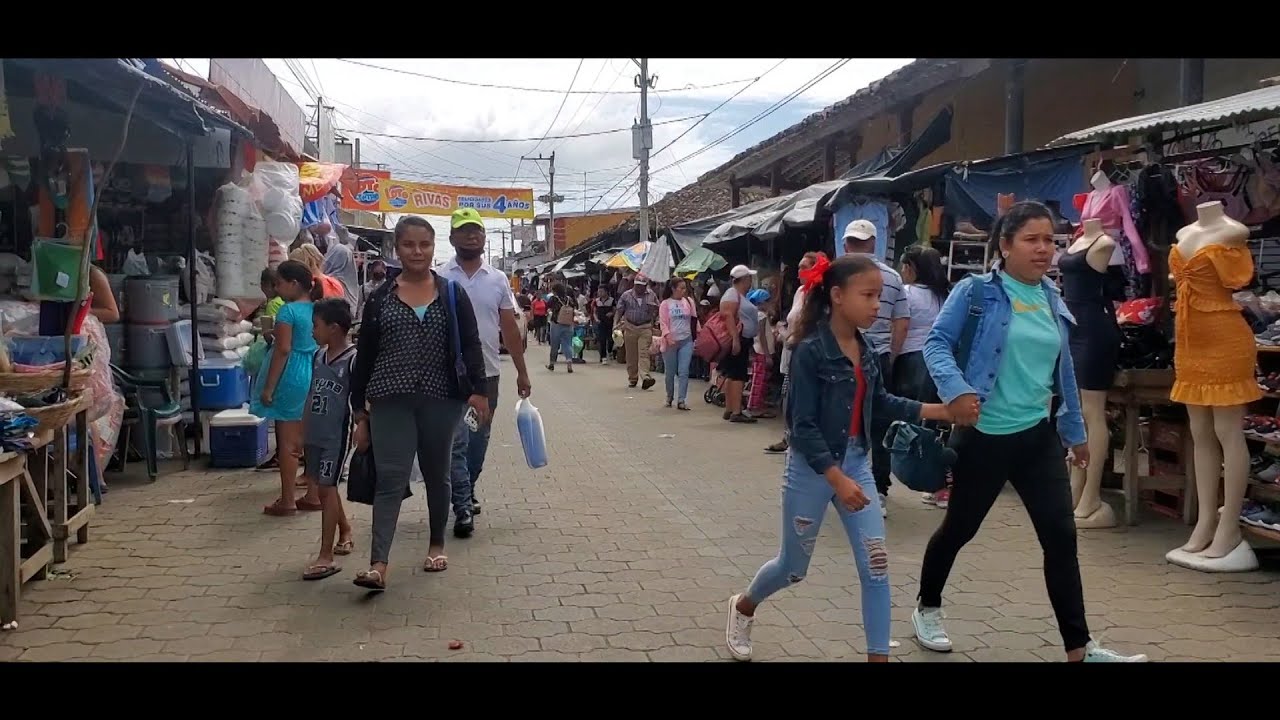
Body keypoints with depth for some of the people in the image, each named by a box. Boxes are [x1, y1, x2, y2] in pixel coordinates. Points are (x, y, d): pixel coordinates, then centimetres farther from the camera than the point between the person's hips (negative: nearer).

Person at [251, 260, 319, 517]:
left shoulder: (288, 311, -14)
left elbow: (283, 350, -18)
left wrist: (268, 388, -15)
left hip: (292, 378, -7)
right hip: (314, 377, 8)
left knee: (288, 442, 0)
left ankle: (287, 501, 5)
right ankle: (313, 496, 18)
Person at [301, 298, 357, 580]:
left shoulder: (353, 360, -14)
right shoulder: (318, 356, 8)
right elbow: (312, 395, 16)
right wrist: (303, 431, 17)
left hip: (337, 435, -8)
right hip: (316, 433, 8)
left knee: (327, 488, -9)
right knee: (324, 487, 17)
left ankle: (326, 557, -6)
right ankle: (345, 533, 39)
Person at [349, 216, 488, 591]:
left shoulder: (452, 293, 5)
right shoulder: (380, 297, 6)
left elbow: (470, 345, 2)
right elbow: (364, 356, 7)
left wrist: (477, 389, -11)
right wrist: (360, 410, 5)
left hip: (441, 400, 1)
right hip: (391, 401, 0)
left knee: (437, 475, 12)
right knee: (390, 479, -7)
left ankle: (437, 544, 30)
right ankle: (378, 564, -12)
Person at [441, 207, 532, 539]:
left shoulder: (498, 279, 5)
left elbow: (510, 328, 7)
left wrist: (522, 371, 6)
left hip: (487, 373, 3)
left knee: (479, 441, 14)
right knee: (456, 442, -5)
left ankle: (466, 492, 33)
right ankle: (463, 508, -2)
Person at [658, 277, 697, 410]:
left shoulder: (688, 301, 5)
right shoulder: (665, 304, -2)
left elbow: (694, 318, 6)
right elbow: (663, 323, -6)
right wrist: (668, 337, -20)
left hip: (686, 341, 1)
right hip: (670, 342, -1)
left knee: (684, 372, -6)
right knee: (670, 372, 10)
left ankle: (681, 400, -5)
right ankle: (669, 397, 29)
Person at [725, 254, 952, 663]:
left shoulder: (864, 349, 1)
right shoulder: (809, 350, -20)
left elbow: (879, 403, 14)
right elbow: (803, 426, -22)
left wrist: (935, 410, 3)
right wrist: (837, 479, -27)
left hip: (856, 463, 6)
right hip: (812, 468, -6)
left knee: (876, 567, 1)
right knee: (794, 567, 12)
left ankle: (879, 658, 11)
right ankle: (743, 607, 42)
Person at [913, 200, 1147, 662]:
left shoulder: (1052, 300, 9)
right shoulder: (976, 292, -9)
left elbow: (1063, 371, 16)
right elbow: (937, 343, -14)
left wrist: (1075, 432, 20)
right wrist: (956, 388, -33)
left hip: (1039, 435, 5)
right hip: (983, 435, -5)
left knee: (1061, 536, 1)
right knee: (959, 528, 12)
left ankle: (1079, 648, 10)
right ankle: (927, 608, 36)